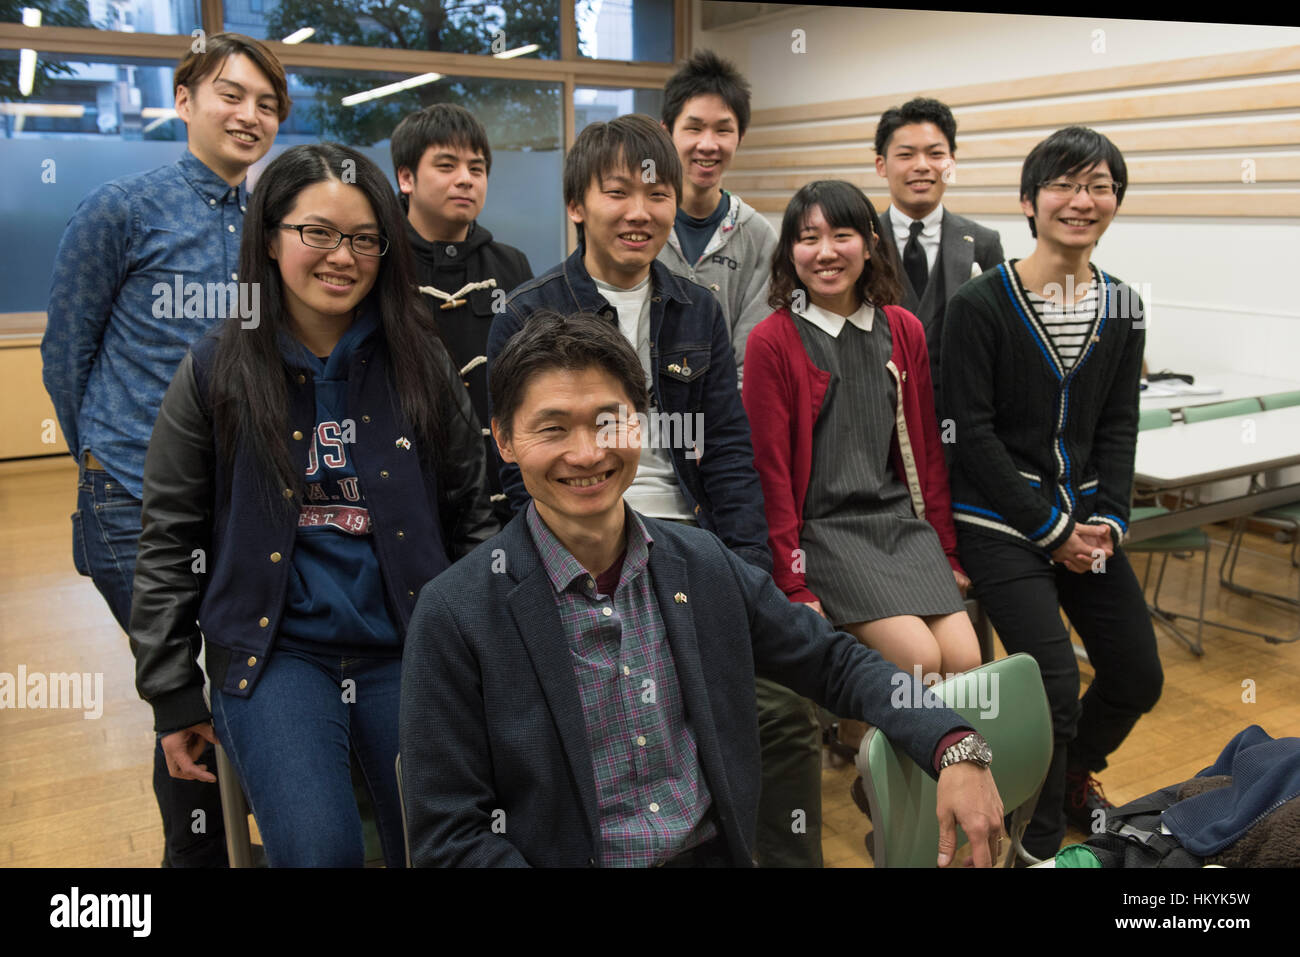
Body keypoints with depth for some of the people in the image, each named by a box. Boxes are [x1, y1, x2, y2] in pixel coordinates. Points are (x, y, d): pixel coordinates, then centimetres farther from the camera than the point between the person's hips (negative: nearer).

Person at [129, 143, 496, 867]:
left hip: (408, 648, 2)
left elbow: (471, 522, 6)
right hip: (276, 649, -1)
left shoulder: (421, 364, 2)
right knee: (319, 851, -18)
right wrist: (173, 696, 3)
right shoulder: (215, 373, 0)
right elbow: (168, 542, 3)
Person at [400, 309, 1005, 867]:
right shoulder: (454, 614, -11)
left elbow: (836, 663, 9)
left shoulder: (704, 564, 1)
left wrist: (955, 749, -5)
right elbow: (450, 836, -8)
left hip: (718, 854, 3)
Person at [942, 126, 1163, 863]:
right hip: (1002, 521, -6)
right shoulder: (980, 304, -10)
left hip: (1086, 521, 6)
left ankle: (1075, 773, 42)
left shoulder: (1122, 309, 6)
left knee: (1138, 678, 10)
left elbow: (1118, 426, 8)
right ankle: (1041, 842, 12)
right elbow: (972, 432, -13)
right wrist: (1051, 528, -13)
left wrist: (1108, 520, -6)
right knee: (1055, 685, -13)